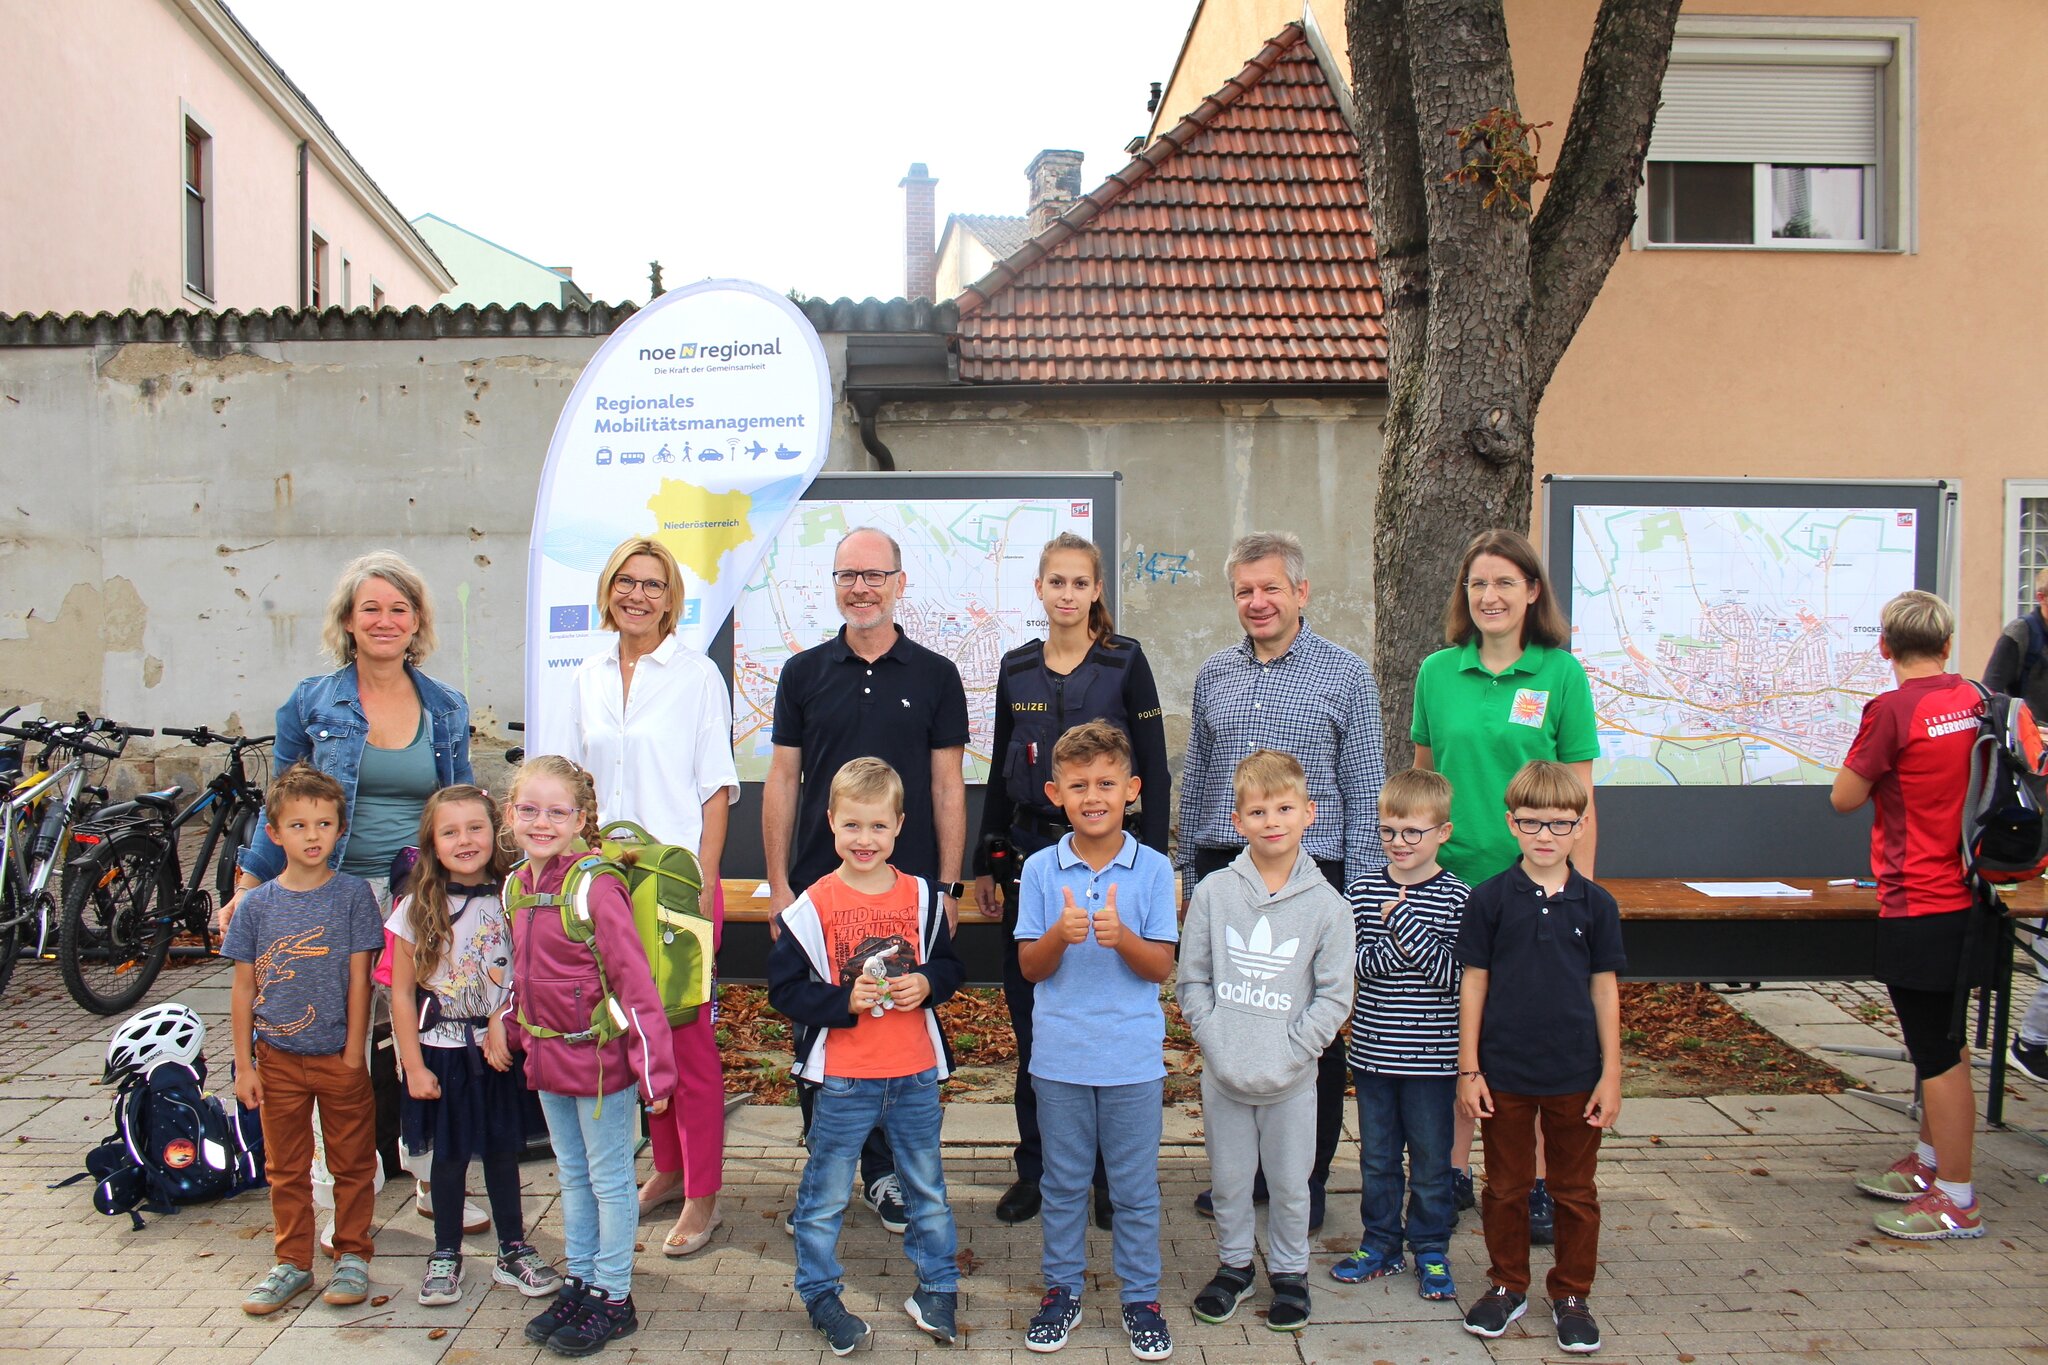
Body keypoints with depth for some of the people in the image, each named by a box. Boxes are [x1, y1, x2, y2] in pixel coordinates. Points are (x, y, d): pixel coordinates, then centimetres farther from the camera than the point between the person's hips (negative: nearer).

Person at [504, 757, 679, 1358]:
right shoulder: (517, 886, 3)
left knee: (609, 1179, 8)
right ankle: (579, 1282, 36)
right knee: (572, 1175, 21)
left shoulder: (596, 886, -21)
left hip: (600, 1058, -7)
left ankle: (613, 1299, 22)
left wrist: (653, 1067, -23)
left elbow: (635, 982, -21)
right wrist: (515, 1033, 16)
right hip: (548, 1058, 7)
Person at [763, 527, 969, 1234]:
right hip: (817, 885, 1)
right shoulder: (804, 672, 5)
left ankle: (887, 1173, 23)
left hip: (909, 886, -1)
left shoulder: (935, 675, 2)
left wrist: (948, 886, -3)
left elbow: (947, 787, 3)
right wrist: (778, 885, 0)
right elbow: (782, 781, 5)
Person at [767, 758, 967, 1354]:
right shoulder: (814, 906, -10)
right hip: (843, 1078, -2)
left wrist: (926, 984, -12)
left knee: (927, 1188, 17)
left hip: (915, 1074, 3)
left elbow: (949, 964, 9)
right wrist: (846, 1001, -22)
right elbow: (785, 988, -9)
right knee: (826, 1196, 10)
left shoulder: (920, 896, 0)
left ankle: (937, 1288, 34)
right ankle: (819, 1294, 29)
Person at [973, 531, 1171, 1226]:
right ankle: (1036, 1166, 22)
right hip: (1030, 851, 4)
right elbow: (1001, 773, 14)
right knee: (1031, 1018, 9)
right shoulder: (1016, 669, 8)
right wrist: (985, 863, 13)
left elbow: (1155, 768, -2)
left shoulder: (1125, 662, -2)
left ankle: (1111, 1173, 17)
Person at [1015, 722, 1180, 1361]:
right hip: (1060, 1057, 1)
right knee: (1063, 1182, 15)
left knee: (1136, 1188, 11)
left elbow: (1161, 967, -6)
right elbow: (1030, 967, -3)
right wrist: (1061, 935, -23)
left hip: (1134, 1059, -1)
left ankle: (1142, 1297, 27)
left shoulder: (1153, 869, -5)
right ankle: (1062, 1289, 32)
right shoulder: (1040, 869, -3)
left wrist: (1122, 936, -25)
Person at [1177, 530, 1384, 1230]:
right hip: (1223, 866, 4)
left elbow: (1364, 786, 0)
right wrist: (1189, 865, 14)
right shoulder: (1213, 675, 10)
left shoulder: (1345, 673, 0)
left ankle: (1308, 1179, 20)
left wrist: (1361, 883, -5)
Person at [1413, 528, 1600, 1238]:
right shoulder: (1437, 672, 4)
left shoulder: (1561, 674, -3)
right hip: (1451, 879, 2)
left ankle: (1537, 1182, 20)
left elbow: (1579, 797, -2)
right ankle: (1455, 1171, 24)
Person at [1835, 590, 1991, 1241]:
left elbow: (1845, 797, -11)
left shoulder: (1893, 710, -18)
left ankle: (1957, 1201, 8)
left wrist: (1873, 756, 5)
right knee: (1942, 1037, 21)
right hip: (1966, 893, 8)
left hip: (1919, 907, -8)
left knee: (1938, 1051, -1)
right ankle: (1929, 1161, 35)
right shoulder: (1976, 700, 4)